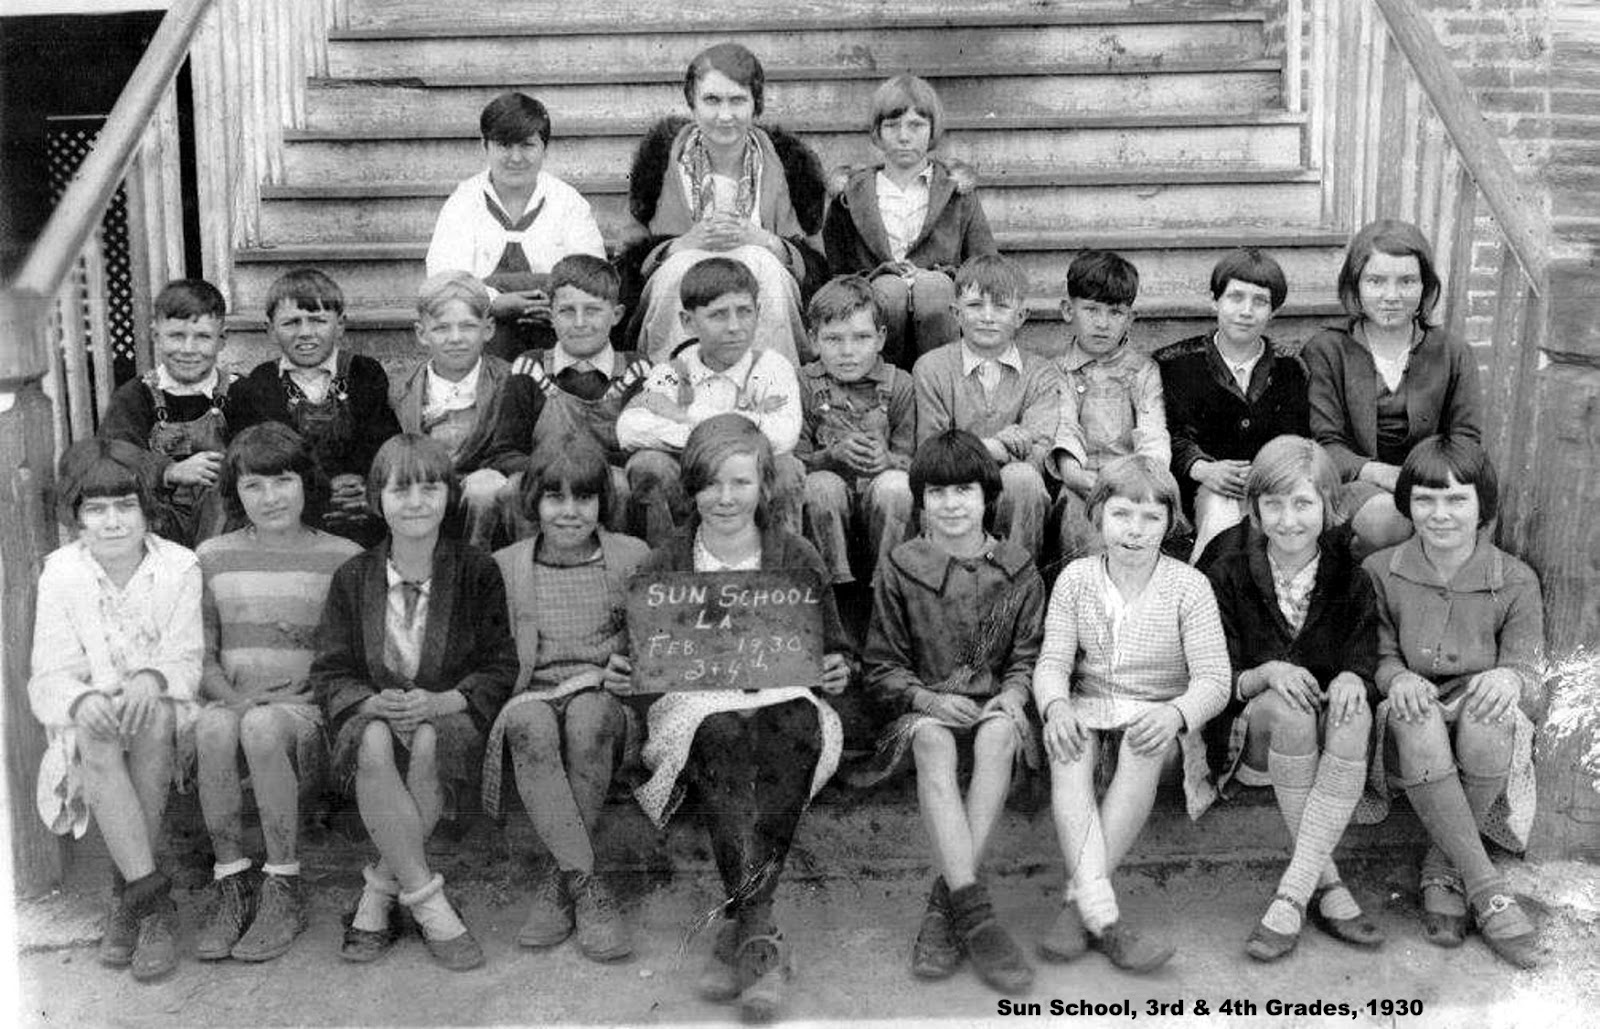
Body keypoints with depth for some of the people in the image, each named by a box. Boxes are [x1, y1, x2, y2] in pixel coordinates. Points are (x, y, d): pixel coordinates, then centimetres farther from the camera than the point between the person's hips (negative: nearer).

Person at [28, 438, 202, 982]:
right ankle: (153, 896, -38)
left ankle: (126, 895, -28)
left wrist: (151, 678, -30)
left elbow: (185, 660, -6)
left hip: (162, 717, 0)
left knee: (154, 713, -35)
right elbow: (51, 674, -6)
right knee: (94, 736, -34)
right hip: (90, 723, 0)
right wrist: (84, 700, -30)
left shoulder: (179, 567, -2)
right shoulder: (60, 574, -1)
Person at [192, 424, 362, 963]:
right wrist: (232, 696, -9)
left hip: (310, 710, -2)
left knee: (263, 728, -36)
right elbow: (199, 655, 10)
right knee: (213, 726, -34)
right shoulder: (212, 558, 12)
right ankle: (232, 884, -22)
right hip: (232, 700, 2)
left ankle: (284, 890, -23)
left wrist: (294, 696, -10)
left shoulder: (344, 559, 5)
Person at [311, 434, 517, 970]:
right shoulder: (352, 578, 9)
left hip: (449, 718, -1)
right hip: (372, 715, 1)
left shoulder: (478, 572, 4)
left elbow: (500, 668, 0)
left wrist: (441, 701, -19)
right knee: (374, 742, -35)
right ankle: (427, 902, -30)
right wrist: (371, 702, -18)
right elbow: (330, 673, 5)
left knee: (429, 743, -36)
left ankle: (379, 891, -21)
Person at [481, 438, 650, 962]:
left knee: (588, 716, -36)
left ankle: (555, 879, -24)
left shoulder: (634, 557, 10)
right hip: (532, 698, 0)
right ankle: (586, 887, -34)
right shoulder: (504, 567, 10)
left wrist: (625, 671, -9)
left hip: (608, 705, 0)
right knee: (529, 724, -36)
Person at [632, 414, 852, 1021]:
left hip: (783, 699, 1)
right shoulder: (664, 567, 12)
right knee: (722, 737, -37)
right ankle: (763, 941, -37)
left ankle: (741, 926, -33)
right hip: (693, 703, 0)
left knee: (794, 728, -37)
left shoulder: (798, 561, 12)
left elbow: (832, 653, 18)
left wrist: (837, 671, -4)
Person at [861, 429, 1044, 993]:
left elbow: (1029, 654, 12)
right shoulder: (900, 569, 4)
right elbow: (882, 665, 6)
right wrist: (928, 698, -12)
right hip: (925, 706, -1)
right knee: (933, 741, -36)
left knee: (998, 733, -35)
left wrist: (1014, 693, -10)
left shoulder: (1017, 569, 8)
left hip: (995, 702, 1)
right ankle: (974, 913, -46)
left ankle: (945, 903, -36)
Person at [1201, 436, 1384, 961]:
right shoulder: (1229, 577, 1)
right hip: (1253, 736, -1)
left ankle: (1293, 894, -35)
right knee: (1287, 709, -35)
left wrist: (1352, 679, -27)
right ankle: (1326, 883, -28)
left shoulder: (1351, 581, 6)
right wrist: (1266, 674, -24)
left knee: (1353, 714, -34)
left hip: (1330, 736, 1)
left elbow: (1367, 666, -2)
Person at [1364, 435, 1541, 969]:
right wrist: (1398, 678, -22)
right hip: (1411, 732, 0)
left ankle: (1442, 869, -18)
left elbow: (1526, 668, 0)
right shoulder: (1380, 572, 0)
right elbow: (1378, 656, 4)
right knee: (1417, 722, -38)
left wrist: (1509, 677, -27)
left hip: (1482, 719, 0)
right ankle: (1485, 887, -33)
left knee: (1490, 717, -37)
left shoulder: (1515, 581, 0)